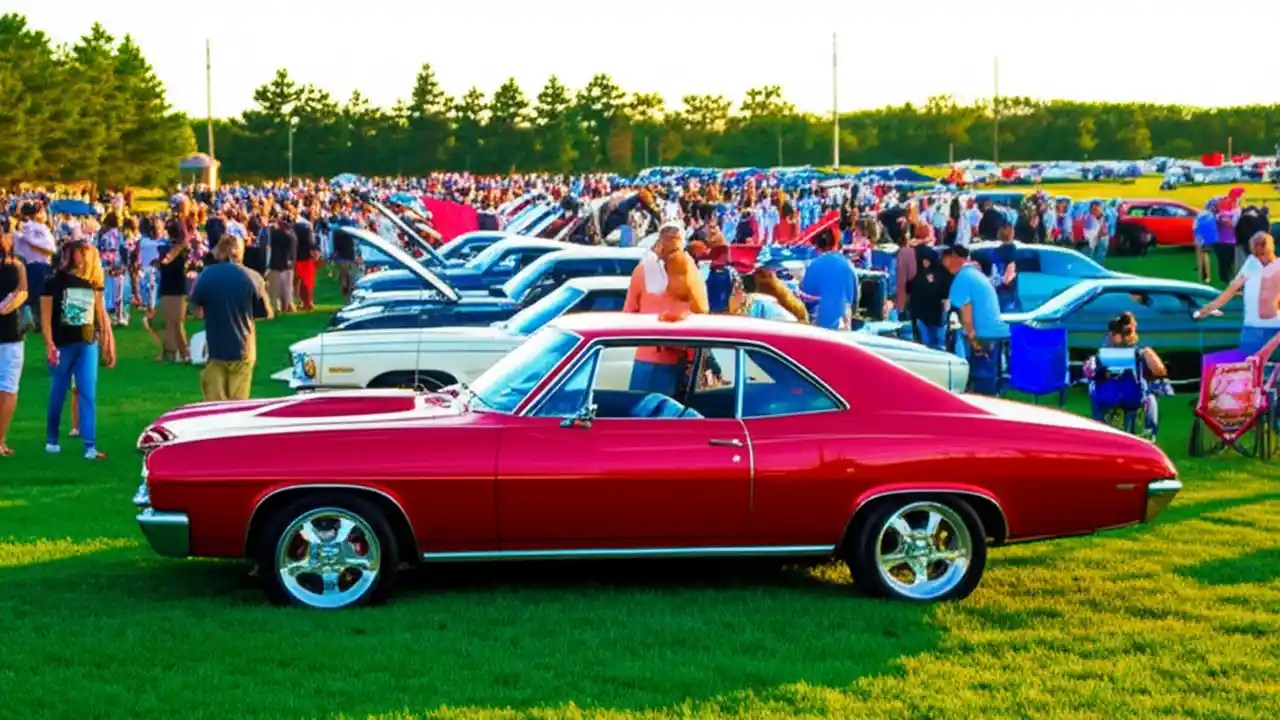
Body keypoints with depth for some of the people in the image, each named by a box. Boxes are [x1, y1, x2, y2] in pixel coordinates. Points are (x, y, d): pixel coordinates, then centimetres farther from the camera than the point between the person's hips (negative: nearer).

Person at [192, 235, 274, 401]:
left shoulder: (207, 275, -7)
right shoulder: (252, 277, -10)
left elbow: (195, 302, 7)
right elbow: (266, 312, -1)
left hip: (215, 348, 1)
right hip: (243, 349, -1)